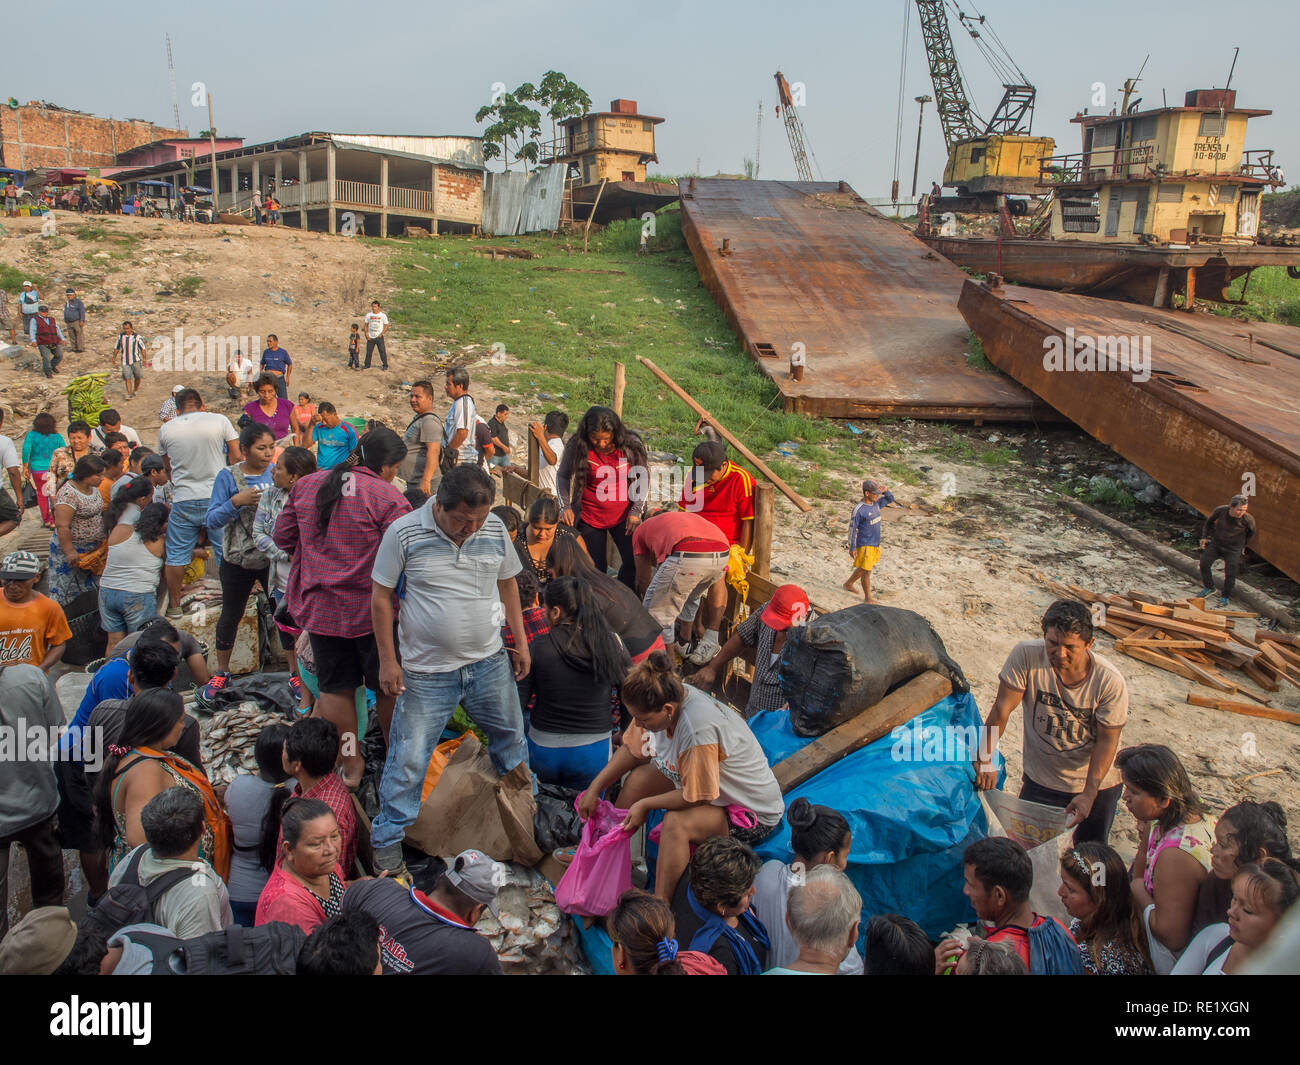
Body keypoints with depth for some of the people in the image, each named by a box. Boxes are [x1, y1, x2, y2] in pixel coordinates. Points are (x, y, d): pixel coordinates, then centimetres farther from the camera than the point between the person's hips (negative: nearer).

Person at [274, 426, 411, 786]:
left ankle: (351, 764, 24)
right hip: (371, 610, -5)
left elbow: (283, 537, 12)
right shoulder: (386, 497, -15)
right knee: (388, 687, 14)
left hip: (320, 608, 5)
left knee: (335, 687, 15)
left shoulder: (306, 486, 4)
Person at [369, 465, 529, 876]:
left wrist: (521, 642, 12)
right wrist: (387, 661, -6)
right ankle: (388, 837, 20)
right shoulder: (404, 532, -14)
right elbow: (380, 596, -6)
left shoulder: (495, 529, -3)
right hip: (426, 671, -4)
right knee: (409, 757, 1)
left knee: (511, 739, 20)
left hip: (489, 662, 4)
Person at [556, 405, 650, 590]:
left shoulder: (630, 445, -12)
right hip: (590, 518, -1)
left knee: (634, 562, -2)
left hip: (624, 517, 1)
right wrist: (566, 506, -12)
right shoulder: (577, 446, -14)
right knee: (595, 569, 2)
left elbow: (642, 478, 1)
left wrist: (636, 511, -7)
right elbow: (562, 476, 1)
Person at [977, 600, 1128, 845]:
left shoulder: (1110, 681, -22)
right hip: (1040, 779, 0)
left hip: (1096, 782, 0)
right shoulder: (1025, 656, -22)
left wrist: (1089, 793, -21)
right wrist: (985, 758, -23)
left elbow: (1107, 740, -15)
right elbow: (1002, 708, -18)